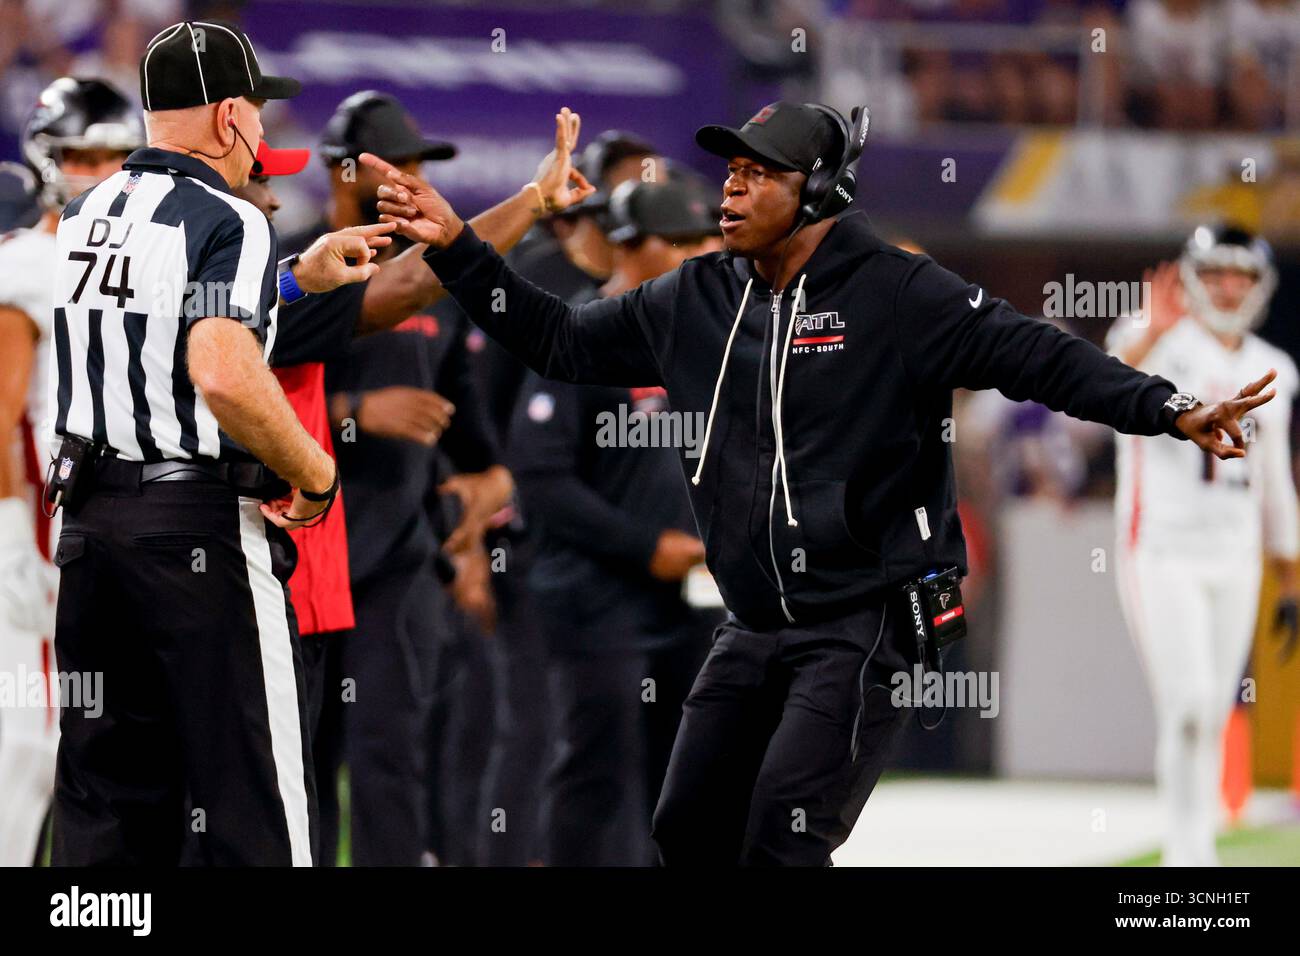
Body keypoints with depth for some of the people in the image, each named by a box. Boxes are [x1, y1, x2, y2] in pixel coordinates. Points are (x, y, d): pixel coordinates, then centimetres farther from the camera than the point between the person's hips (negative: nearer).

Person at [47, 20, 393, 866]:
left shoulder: (84, 216, 13)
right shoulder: (228, 223, -11)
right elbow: (223, 373, -26)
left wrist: (300, 279, 29)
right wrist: (315, 470, -14)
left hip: (89, 517, 7)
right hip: (203, 528, -7)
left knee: (105, 809, 9)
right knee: (255, 802, -4)